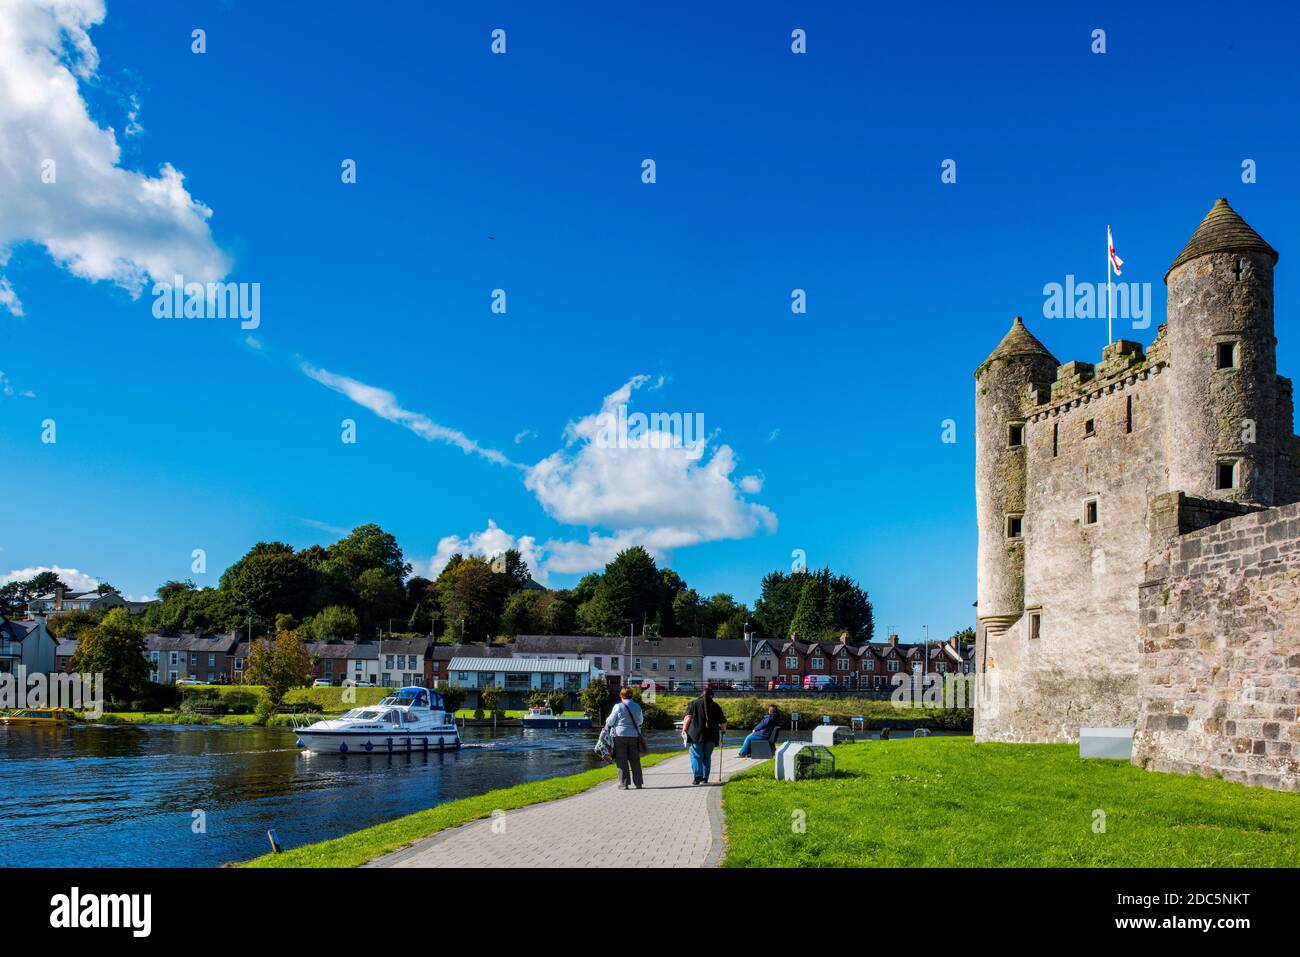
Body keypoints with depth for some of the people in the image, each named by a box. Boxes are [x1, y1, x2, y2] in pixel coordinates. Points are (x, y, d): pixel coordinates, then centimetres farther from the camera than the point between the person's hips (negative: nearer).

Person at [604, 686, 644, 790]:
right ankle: (638, 783, 13)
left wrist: (606, 728, 16)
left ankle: (624, 783, -1)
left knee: (622, 761, 2)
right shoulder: (637, 707, 4)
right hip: (634, 736, 4)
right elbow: (640, 721, 16)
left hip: (620, 735, -4)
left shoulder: (618, 706, -9)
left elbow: (610, 721, -4)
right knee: (635, 760, 11)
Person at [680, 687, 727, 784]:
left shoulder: (693, 704, 7)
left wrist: (684, 730, -3)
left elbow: (688, 718, -5)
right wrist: (723, 730, 29)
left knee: (696, 756, 1)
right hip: (711, 736, 2)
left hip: (695, 735, -1)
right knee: (707, 757, 12)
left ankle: (697, 776, -16)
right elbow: (723, 722, 11)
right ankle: (705, 778, 10)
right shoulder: (715, 705, 10)